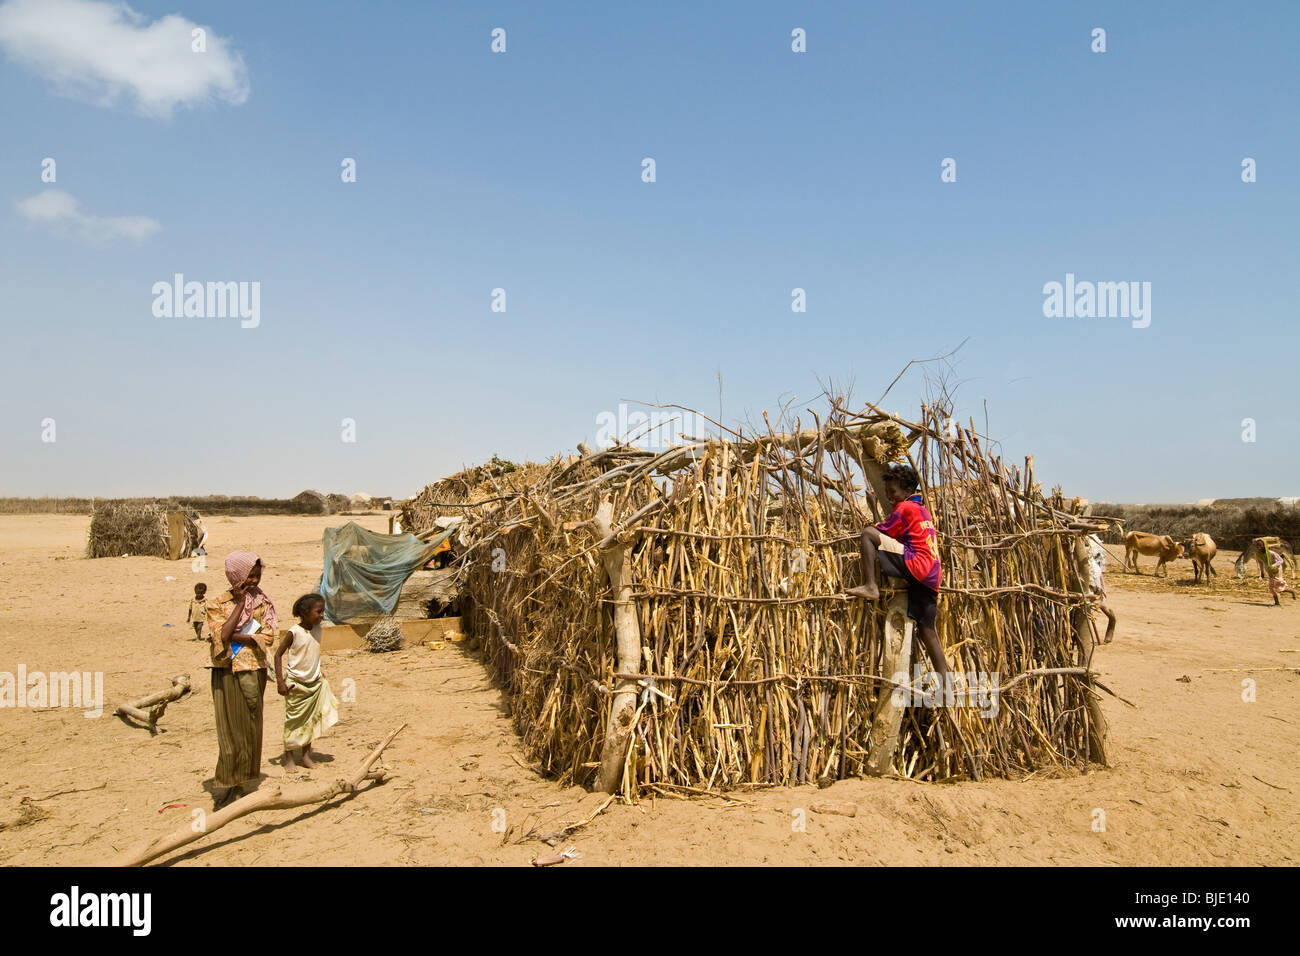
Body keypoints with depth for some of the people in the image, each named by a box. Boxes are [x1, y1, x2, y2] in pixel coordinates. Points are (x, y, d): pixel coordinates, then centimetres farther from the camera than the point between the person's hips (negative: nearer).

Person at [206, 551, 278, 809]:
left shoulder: (261, 600, 5)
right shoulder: (218, 604, -2)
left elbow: (267, 636, -4)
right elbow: (222, 636, -16)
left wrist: (233, 636, -14)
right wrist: (240, 603, -13)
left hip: (254, 672, 2)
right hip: (227, 674, -2)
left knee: (251, 728, 6)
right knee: (231, 729, -3)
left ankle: (240, 782, 18)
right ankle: (225, 789, 6)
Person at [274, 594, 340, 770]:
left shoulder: (317, 629, 2)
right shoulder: (294, 632, -16)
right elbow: (278, 654, -13)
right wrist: (280, 681, -16)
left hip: (315, 681, 6)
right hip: (296, 683, -5)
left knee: (311, 719, 9)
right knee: (293, 720, 2)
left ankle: (306, 755, 19)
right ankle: (289, 757, 14)